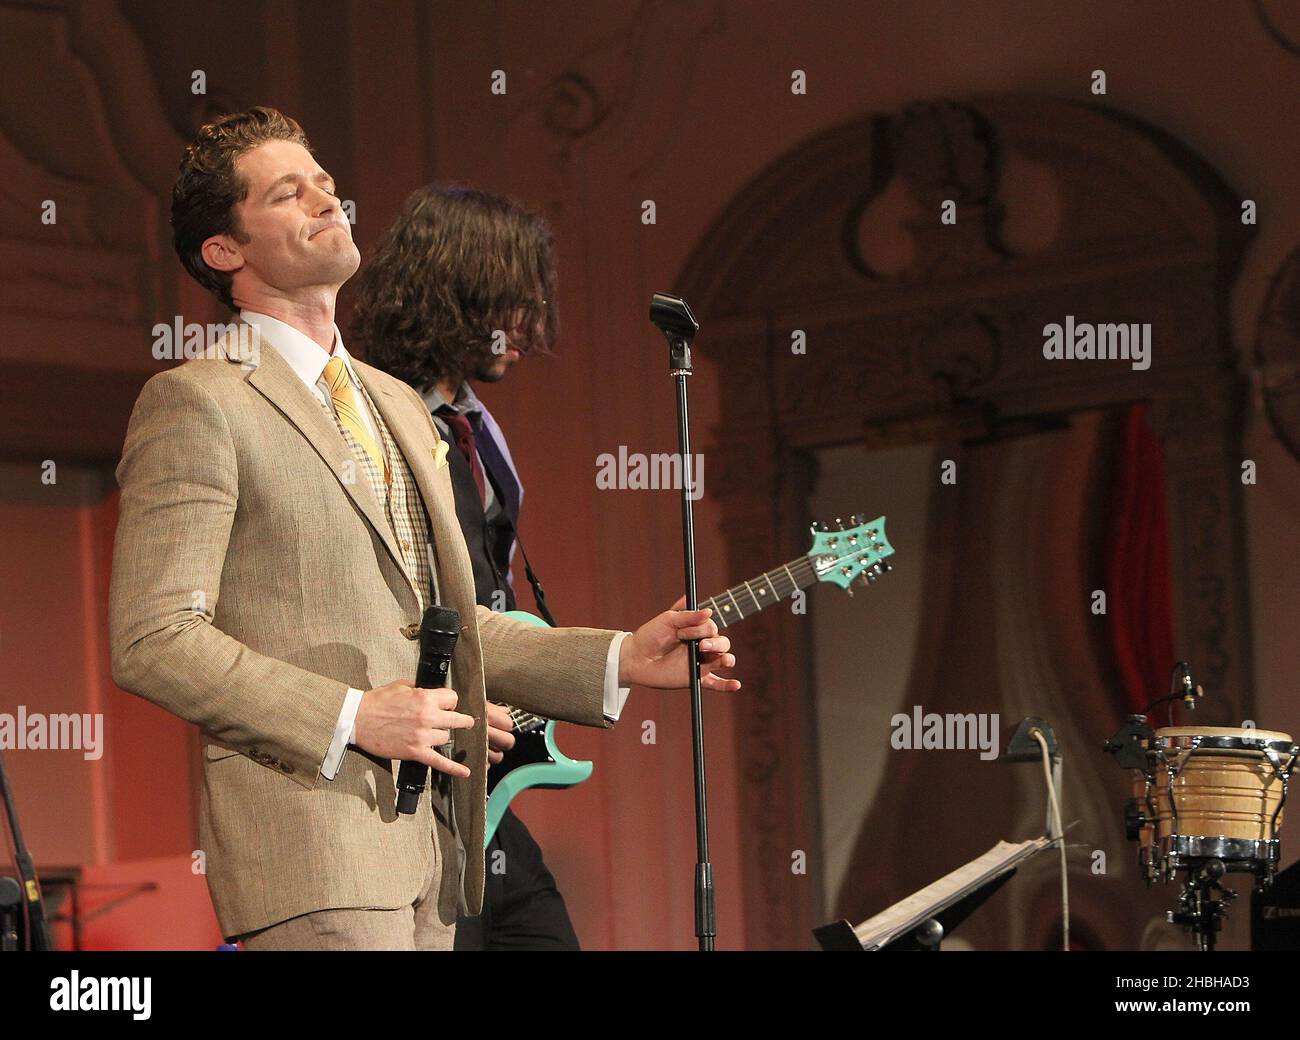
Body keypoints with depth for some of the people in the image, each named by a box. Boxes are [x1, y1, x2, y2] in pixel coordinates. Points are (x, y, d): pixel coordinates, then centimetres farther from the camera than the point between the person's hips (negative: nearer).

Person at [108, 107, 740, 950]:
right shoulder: (197, 403, -5)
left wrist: (622, 661, 12)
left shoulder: (399, 406, 22)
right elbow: (151, 640, -12)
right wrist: (353, 717, -16)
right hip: (309, 840, -8)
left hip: (427, 845, 8)